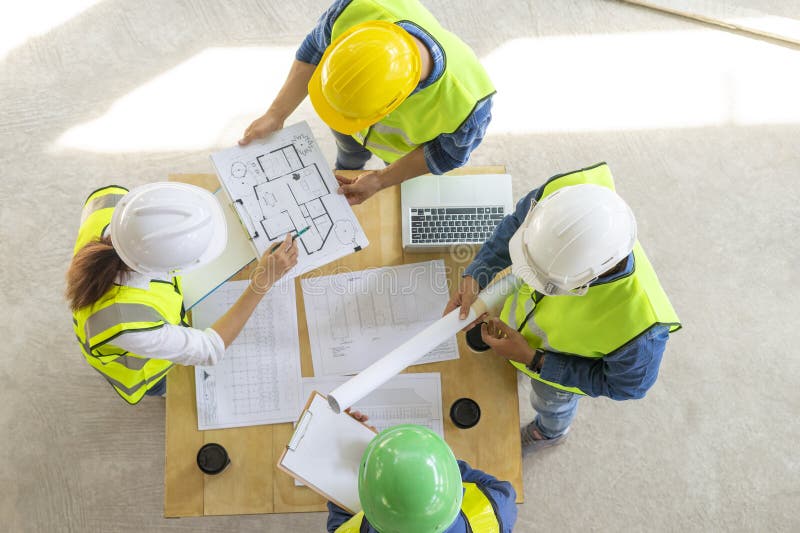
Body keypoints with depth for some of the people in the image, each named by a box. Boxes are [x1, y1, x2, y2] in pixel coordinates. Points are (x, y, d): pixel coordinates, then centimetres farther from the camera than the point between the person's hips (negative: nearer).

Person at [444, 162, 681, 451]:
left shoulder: (639, 324, -49)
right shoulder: (564, 192, -41)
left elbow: (627, 385, -25)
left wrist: (532, 360, -29)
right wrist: (474, 278, -29)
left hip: (565, 365, -1)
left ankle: (549, 432, 71)